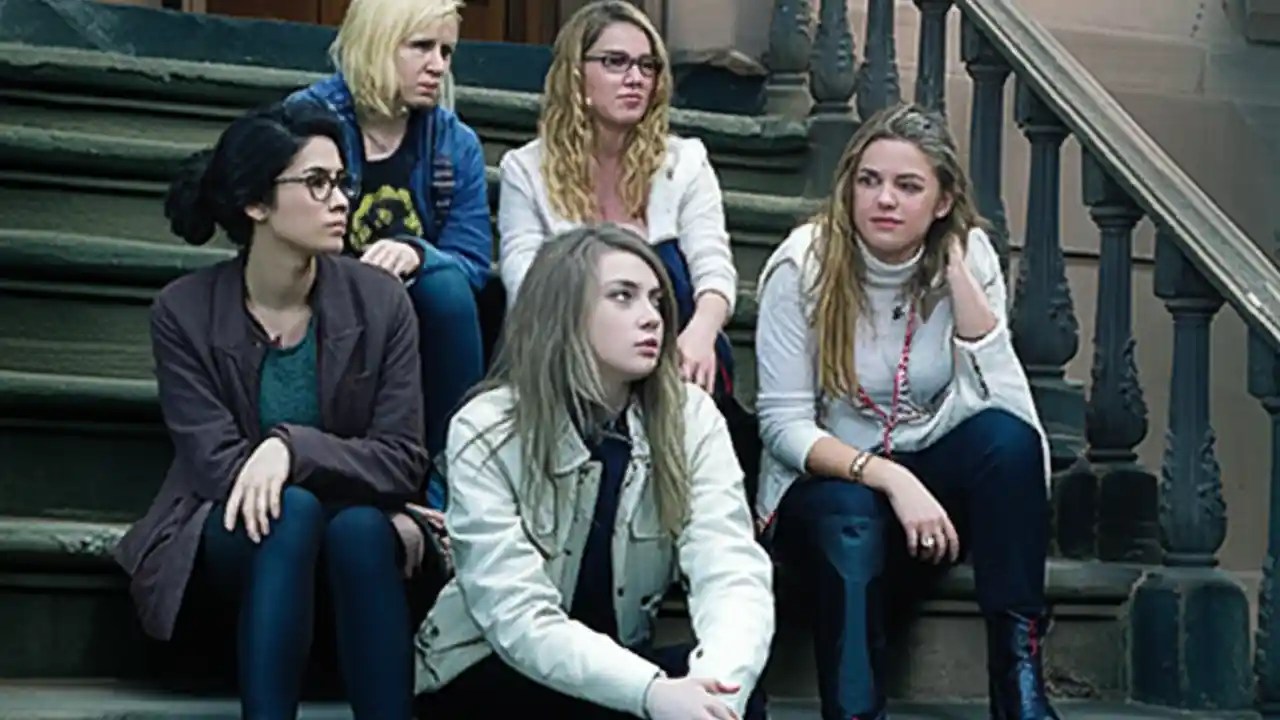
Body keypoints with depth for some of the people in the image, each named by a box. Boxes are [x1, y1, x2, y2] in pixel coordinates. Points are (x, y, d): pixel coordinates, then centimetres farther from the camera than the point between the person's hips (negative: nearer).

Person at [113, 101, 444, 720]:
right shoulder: (184, 312, -7)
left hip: (358, 530, 1)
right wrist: (370, 494, -22)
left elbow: (402, 459, -10)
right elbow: (215, 462, -13)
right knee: (291, 511, -34)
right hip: (232, 534, -1)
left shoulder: (379, 301, -5)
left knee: (360, 526, -34)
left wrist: (292, 448, -29)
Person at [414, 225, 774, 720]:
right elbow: (520, 619, -28)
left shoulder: (690, 418, -8)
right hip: (485, 676, -4)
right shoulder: (486, 431, -17)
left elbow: (734, 575, -22)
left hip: (614, 667, 4)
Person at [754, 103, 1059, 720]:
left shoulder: (968, 257, -8)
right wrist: (888, 477, -30)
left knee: (1007, 436, -29)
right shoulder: (805, 264, -13)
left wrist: (957, 272, -23)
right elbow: (783, 425, -16)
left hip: (932, 478, 3)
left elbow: (1006, 405, -20)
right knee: (850, 520, -37)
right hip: (825, 484, -2)